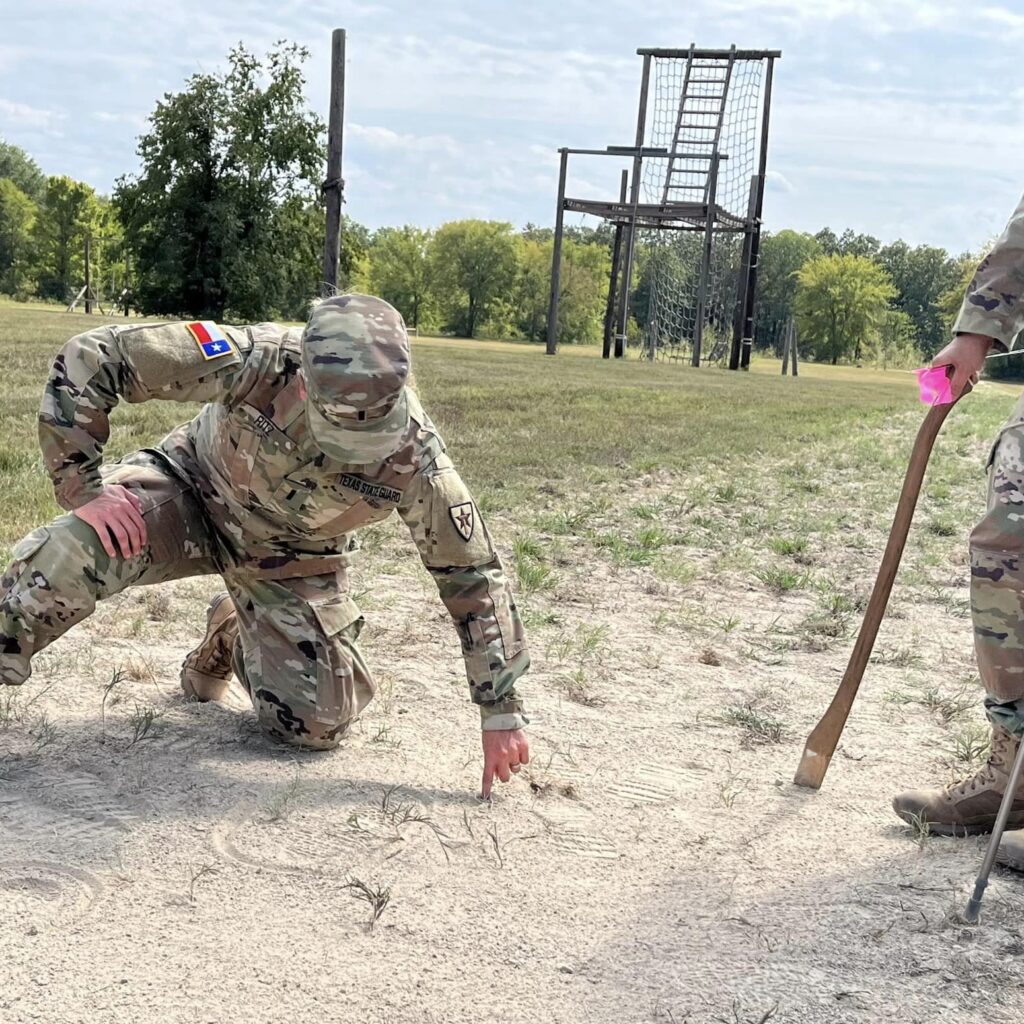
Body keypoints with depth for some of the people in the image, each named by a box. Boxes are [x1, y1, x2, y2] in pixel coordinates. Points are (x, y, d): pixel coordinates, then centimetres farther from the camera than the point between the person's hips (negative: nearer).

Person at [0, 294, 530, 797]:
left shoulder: (416, 459, -32)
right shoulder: (259, 360, -37)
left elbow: (474, 575, -20)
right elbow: (90, 356, -31)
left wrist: (502, 710, -15)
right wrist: (84, 487, -31)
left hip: (291, 560, 2)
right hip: (195, 487, -2)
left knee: (315, 724, -5)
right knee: (77, 545, -33)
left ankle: (233, 634, 26)